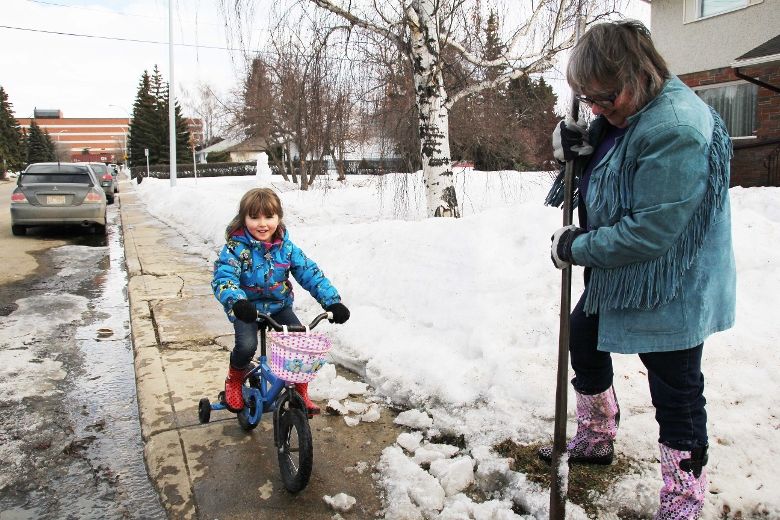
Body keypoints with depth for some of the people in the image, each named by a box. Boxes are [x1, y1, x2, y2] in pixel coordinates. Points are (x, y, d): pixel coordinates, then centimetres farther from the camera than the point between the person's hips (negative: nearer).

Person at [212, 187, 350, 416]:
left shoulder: (286, 247, -5)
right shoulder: (236, 247, -15)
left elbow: (310, 273, -8)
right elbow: (223, 278, -27)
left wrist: (332, 301, -18)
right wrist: (237, 301, -48)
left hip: (280, 306, 3)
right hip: (247, 309, -3)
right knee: (246, 346, -27)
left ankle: (301, 391, 13)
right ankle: (234, 381, 9)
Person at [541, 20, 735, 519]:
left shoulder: (677, 128, -28)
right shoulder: (623, 110, 2)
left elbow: (651, 230, -31)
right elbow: (602, 171, 14)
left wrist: (578, 248, -18)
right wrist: (575, 144, -8)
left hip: (670, 287, -10)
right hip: (617, 273, 10)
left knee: (676, 389, 2)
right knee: (584, 343, 22)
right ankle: (595, 440, 45)